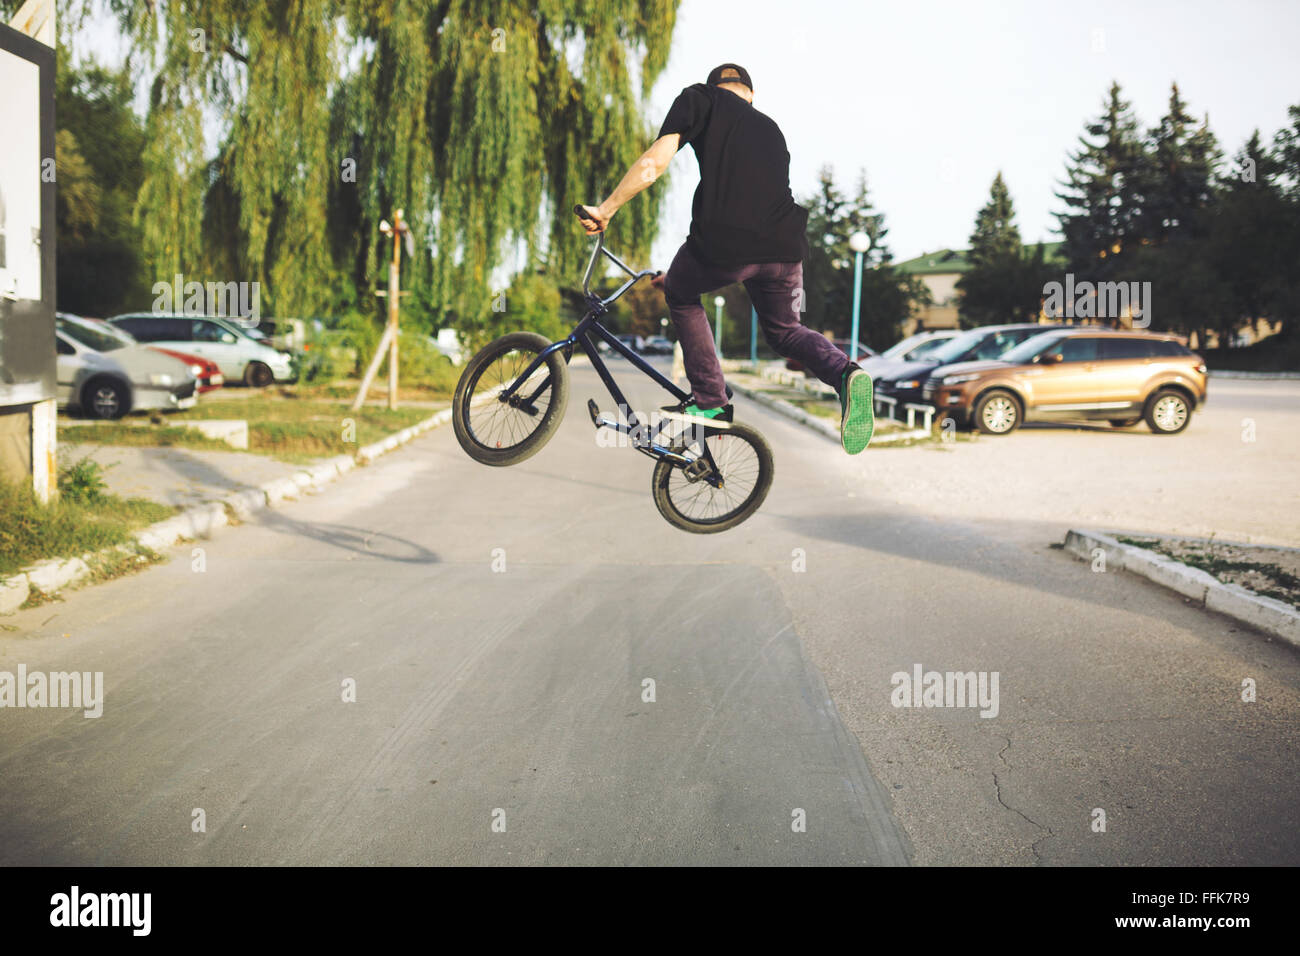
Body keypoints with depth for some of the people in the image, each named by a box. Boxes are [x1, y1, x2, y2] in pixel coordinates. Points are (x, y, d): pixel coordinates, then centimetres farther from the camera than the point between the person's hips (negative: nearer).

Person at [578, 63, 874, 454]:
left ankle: (709, 401, 21)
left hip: (725, 245, -4)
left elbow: (655, 161, -1)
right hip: (785, 250, 4)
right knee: (784, 330, 28)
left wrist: (606, 209, 10)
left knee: (681, 295, 28)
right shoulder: (770, 128, 33)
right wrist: (681, 271, 44)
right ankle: (844, 372, -3)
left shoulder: (701, 98, 15)